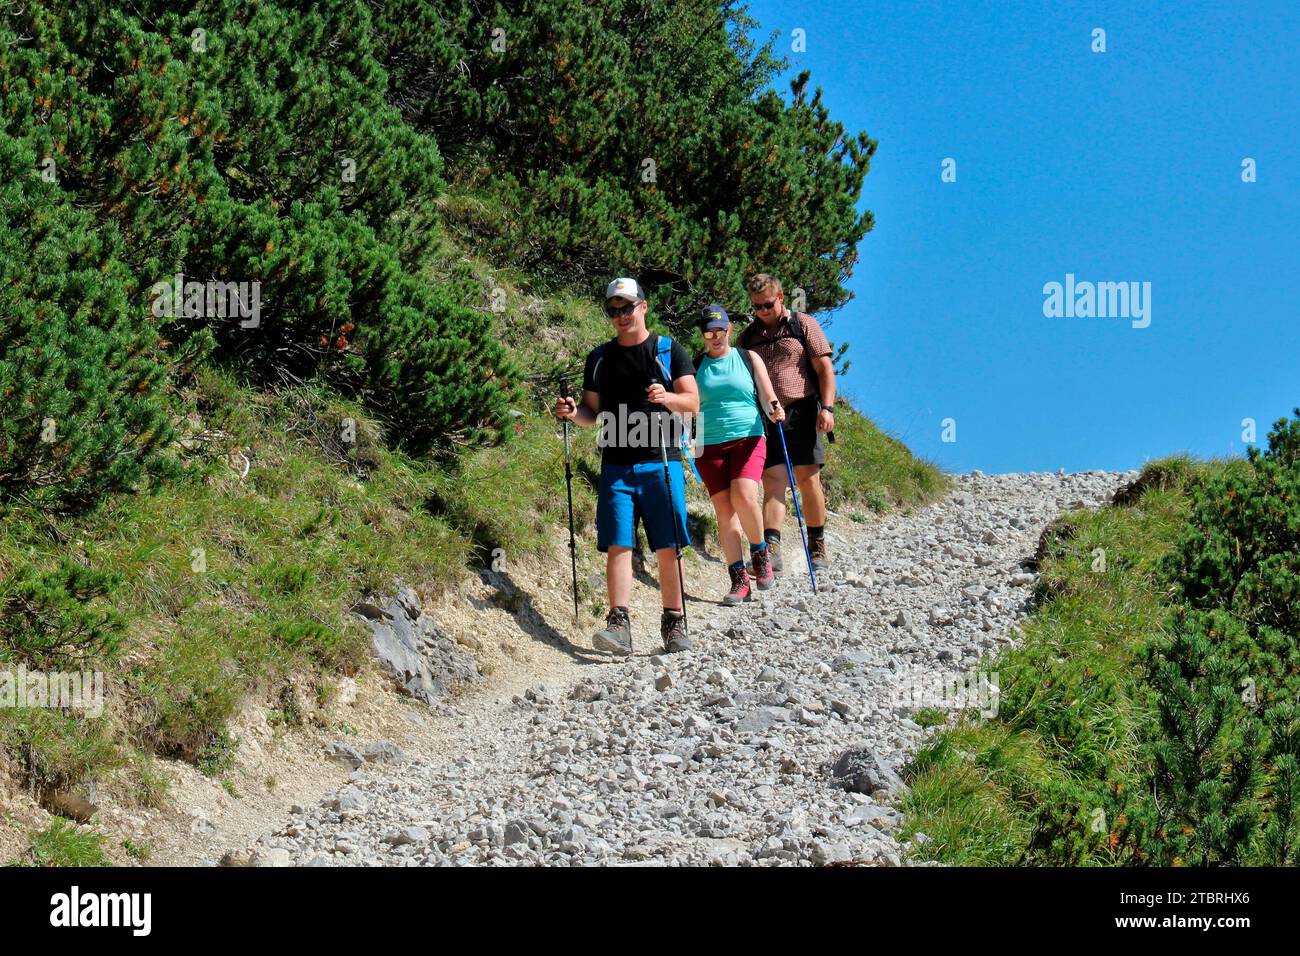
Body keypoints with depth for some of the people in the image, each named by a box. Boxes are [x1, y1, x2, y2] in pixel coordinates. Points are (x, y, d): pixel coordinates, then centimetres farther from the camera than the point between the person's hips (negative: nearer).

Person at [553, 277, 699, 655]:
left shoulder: (669, 351, 6)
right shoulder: (599, 358, 14)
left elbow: (693, 403, 1)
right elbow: (594, 413, 18)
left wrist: (667, 397, -20)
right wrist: (573, 413, -5)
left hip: (661, 461, -2)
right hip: (616, 465, 2)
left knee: (668, 547, -3)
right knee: (617, 544, -9)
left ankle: (674, 624, 5)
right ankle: (619, 624, -13)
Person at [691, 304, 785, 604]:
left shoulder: (748, 359, 9)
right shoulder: (695, 366, 11)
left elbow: (768, 396, 4)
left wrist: (775, 407, -19)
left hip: (748, 438, -2)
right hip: (710, 445, 2)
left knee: (743, 496, -23)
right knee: (724, 510, -5)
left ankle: (760, 554, 3)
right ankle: (740, 580, -2)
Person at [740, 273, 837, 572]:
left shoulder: (803, 325, 7)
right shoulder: (748, 336, 16)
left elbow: (824, 368, 2)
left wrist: (826, 407, -10)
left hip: (801, 412, -2)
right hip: (765, 419, 2)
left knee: (808, 479, 0)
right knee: (773, 483, -8)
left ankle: (817, 546, 14)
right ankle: (771, 551, -20)